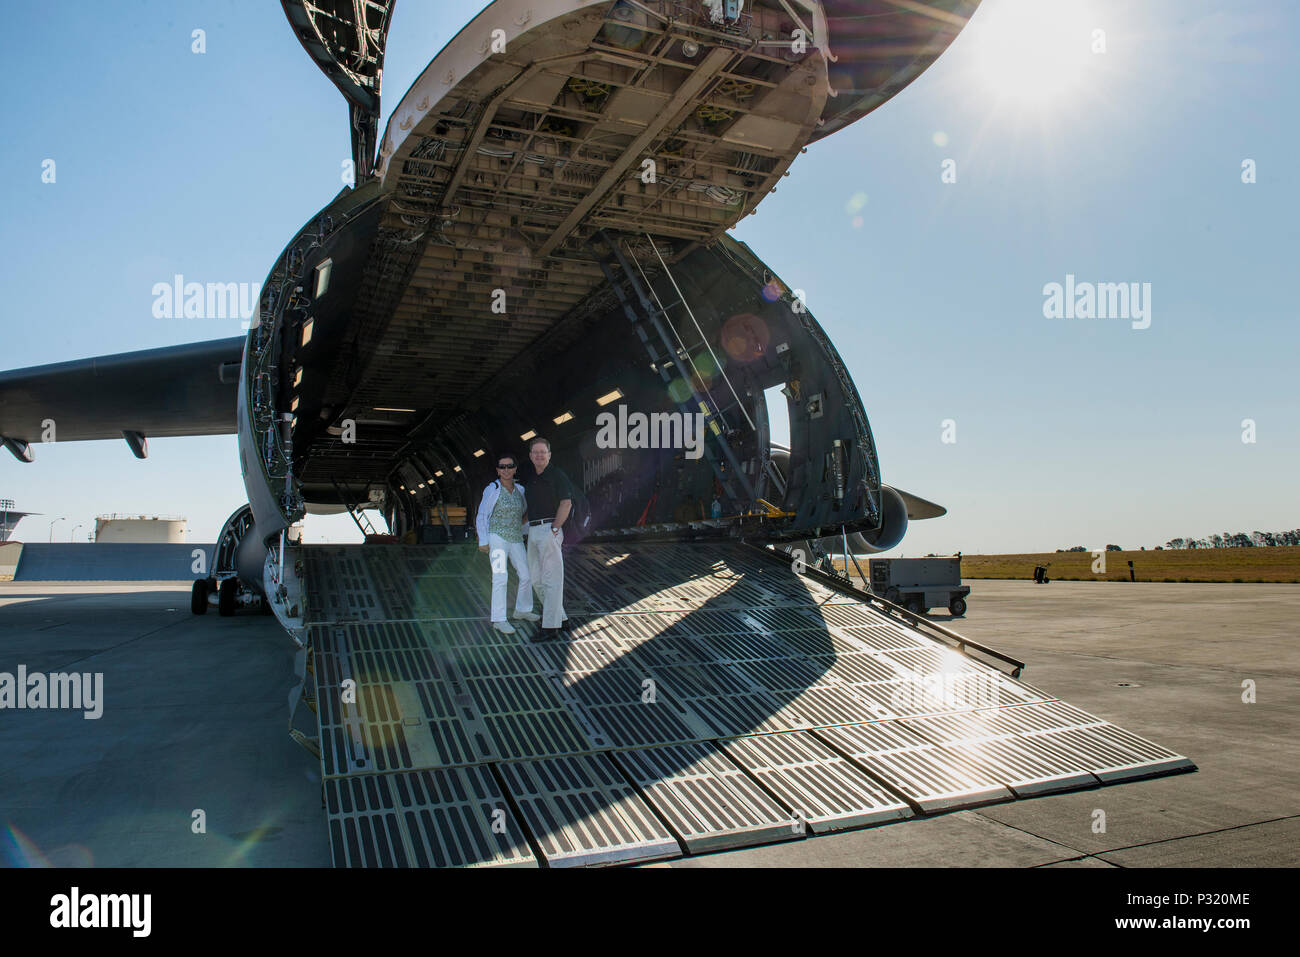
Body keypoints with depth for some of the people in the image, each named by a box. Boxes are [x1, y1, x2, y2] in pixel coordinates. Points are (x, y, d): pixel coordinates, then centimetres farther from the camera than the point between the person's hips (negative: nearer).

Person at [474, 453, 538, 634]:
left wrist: (525, 528, 17)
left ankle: (522, 610, 32)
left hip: (516, 539, 6)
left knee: (526, 576, 11)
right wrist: (483, 541, -7)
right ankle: (499, 620, -10)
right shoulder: (492, 489, -7)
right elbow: (481, 516, -4)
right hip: (497, 537, -6)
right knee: (500, 577, -14)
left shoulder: (520, 489, 7)